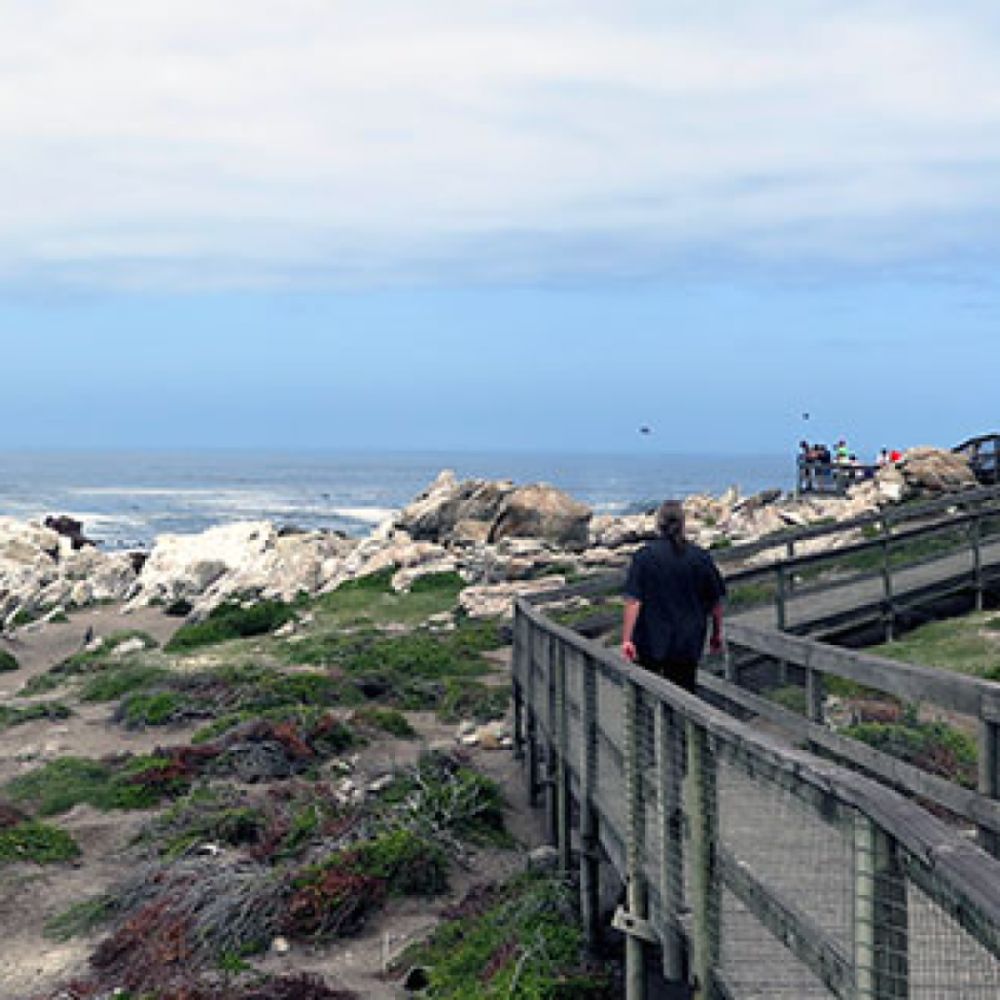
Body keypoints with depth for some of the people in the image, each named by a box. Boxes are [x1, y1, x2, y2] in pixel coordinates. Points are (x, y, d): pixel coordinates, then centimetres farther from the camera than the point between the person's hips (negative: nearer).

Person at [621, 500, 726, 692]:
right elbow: (716, 601, 4)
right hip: (688, 645, 2)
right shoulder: (701, 557, -2)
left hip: (650, 643, -2)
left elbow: (633, 601, -16)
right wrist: (717, 634, 18)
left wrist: (626, 640, -14)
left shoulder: (644, 556, -10)